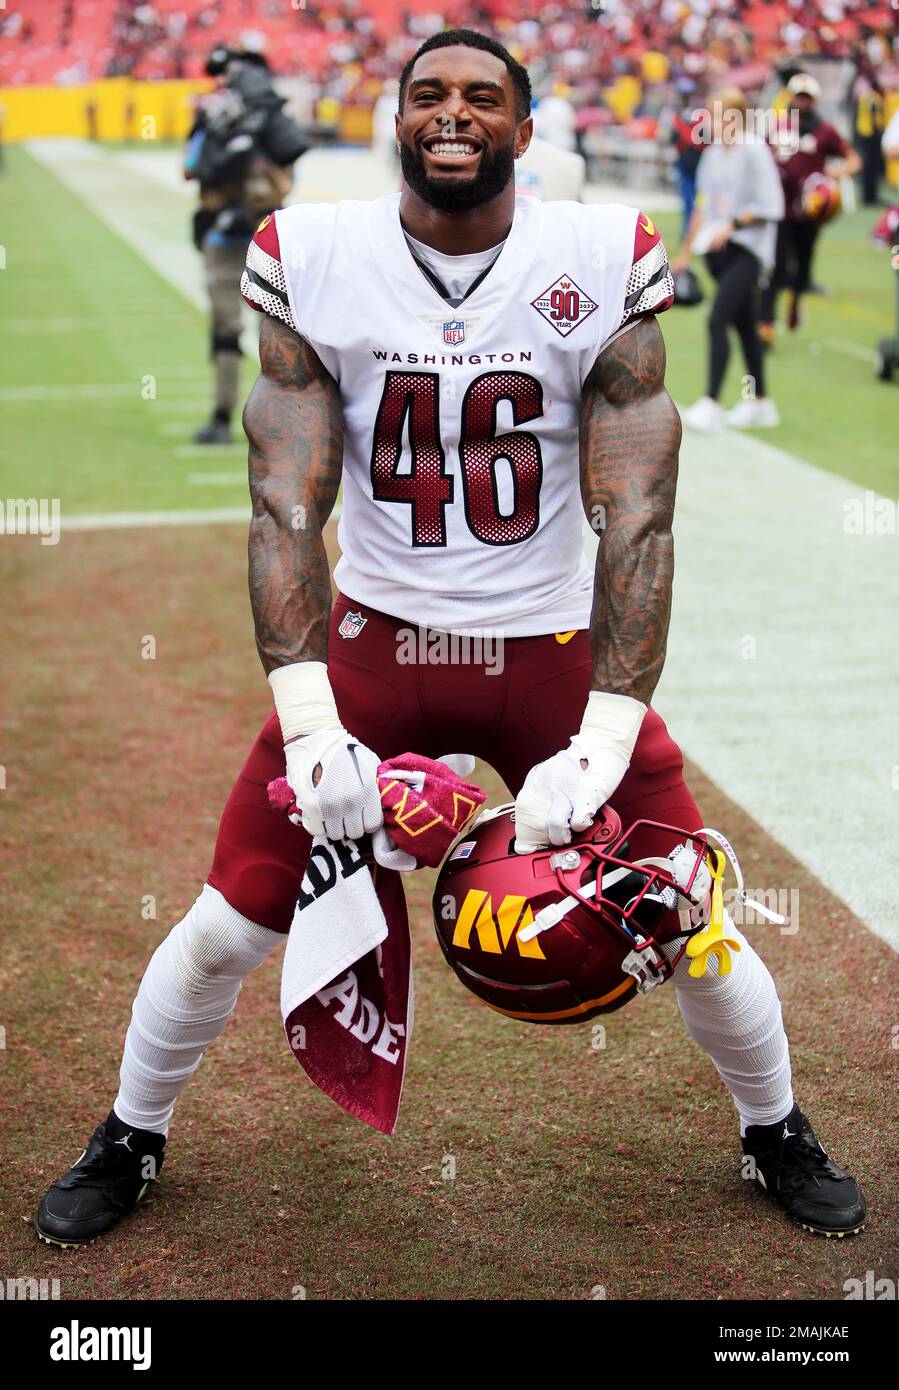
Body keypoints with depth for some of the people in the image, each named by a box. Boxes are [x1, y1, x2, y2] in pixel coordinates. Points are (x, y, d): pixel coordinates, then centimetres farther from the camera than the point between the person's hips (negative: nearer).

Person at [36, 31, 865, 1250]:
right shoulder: (311, 262, -8)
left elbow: (637, 522, -13)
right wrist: (311, 727, -22)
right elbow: (286, 513, -10)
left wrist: (601, 746, -22)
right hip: (374, 641, 0)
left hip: (551, 646, 0)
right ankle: (129, 1142, 29)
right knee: (227, 927, -1)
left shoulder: (604, 267, -10)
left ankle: (777, 1134, 34)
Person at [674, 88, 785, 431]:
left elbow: (769, 206, -13)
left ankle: (711, 404, -17)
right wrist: (686, 250, 20)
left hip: (746, 251, -7)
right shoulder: (713, 153, 12)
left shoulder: (754, 151, -9)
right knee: (743, 326, 12)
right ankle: (760, 403, 21)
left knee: (717, 320, -17)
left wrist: (732, 226, -22)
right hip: (717, 250, 7)